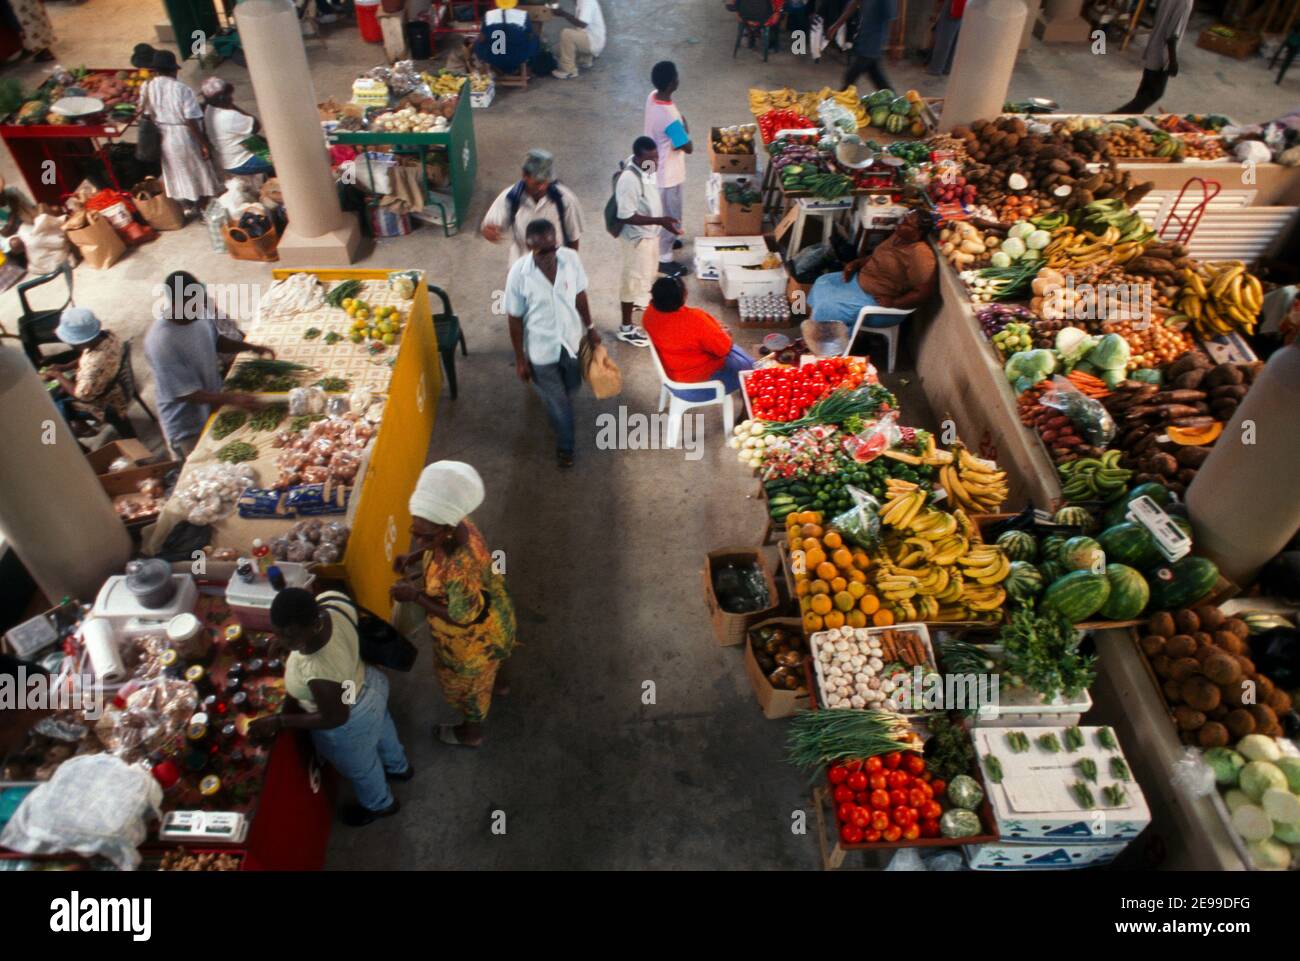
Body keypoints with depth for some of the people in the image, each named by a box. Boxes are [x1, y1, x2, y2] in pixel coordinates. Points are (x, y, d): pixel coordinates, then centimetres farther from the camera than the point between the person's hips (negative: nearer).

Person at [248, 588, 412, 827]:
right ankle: (399, 767, 71)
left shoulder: (320, 671, -47)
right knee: (380, 731, 39)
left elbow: (335, 718, -28)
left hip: (351, 724, -7)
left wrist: (278, 721, -19)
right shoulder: (330, 602, -30)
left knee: (360, 769, 29)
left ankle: (380, 804, 62)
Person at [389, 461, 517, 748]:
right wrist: (414, 557, -13)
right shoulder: (457, 526, -23)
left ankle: (471, 732, 54)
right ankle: (498, 684, 71)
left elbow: (462, 618, -32)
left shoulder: (460, 570, -47)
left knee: (466, 682, 24)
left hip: (474, 635, -7)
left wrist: (415, 596, -29)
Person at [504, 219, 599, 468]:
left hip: (571, 339, 4)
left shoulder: (571, 258, -18)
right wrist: (520, 359, -8)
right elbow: (515, 319, -14)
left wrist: (590, 328, 10)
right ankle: (564, 446, 41)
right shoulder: (518, 274, -26)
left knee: (570, 388, 27)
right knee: (557, 402, 13)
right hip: (541, 349, -3)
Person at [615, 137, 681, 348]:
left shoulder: (644, 167, -5)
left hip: (649, 232, 9)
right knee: (634, 278, 3)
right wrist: (660, 221, -34)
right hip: (636, 236, -9)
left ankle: (640, 300, 55)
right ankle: (626, 328, 16)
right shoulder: (629, 180, -32)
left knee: (646, 272, 29)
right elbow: (627, 216, -30)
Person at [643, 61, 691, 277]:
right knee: (669, 215, 10)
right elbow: (688, 148, -25)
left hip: (657, 166, 9)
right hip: (667, 173, -9)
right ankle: (664, 259, 26)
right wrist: (684, 127, -9)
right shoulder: (669, 117, -37)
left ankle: (664, 241, 53)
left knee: (664, 211, 30)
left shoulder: (652, 97, -9)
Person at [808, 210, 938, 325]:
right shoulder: (899, 236, 3)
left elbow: (925, 293, -28)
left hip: (878, 302, -10)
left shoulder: (920, 254, -26)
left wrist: (893, 302, -29)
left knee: (829, 306, -19)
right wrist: (857, 263, 3)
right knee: (823, 283, 12)